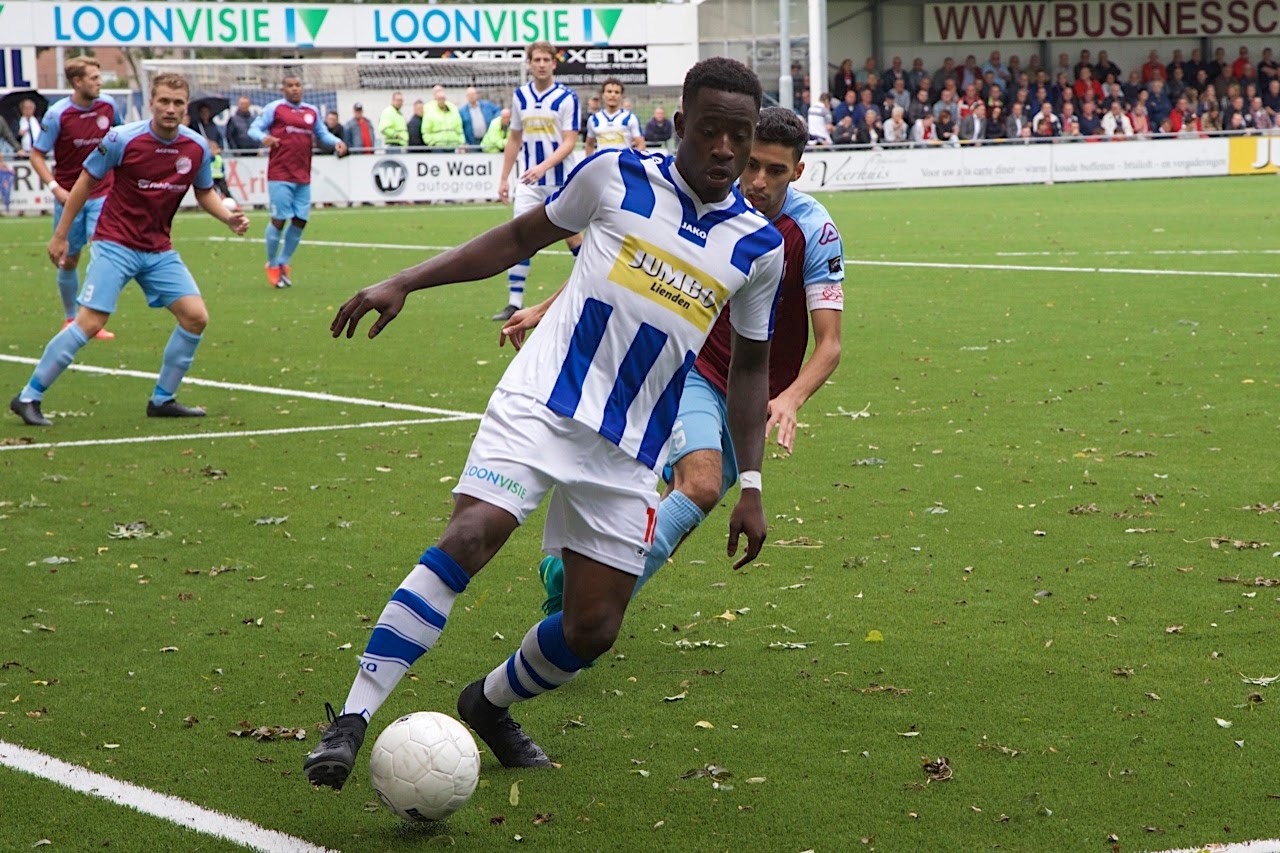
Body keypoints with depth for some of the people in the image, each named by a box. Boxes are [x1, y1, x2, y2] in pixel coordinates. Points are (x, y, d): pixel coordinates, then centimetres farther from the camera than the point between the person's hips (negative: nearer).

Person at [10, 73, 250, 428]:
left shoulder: (198, 148, -2)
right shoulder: (122, 139, -14)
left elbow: (204, 192, 15)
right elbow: (86, 182, -3)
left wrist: (229, 217, -5)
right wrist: (61, 234, -1)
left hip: (159, 250, 5)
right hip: (115, 244, -5)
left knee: (196, 317, -5)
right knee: (90, 322, -14)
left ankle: (162, 399, 12)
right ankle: (28, 397, -3)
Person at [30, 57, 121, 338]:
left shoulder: (108, 106, -2)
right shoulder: (57, 114, -12)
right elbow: (37, 155, -7)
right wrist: (55, 188, -19)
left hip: (101, 194, 2)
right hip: (69, 196, -1)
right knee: (69, 260, 9)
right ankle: (70, 318, 29)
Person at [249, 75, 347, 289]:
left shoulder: (312, 111, 15)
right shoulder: (274, 108, 1)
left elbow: (322, 133, 25)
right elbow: (254, 129, 1)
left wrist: (336, 142, 5)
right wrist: (264, 138, -22)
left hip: (303, 178, 5)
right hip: (280, 175, -5)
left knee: (300, 221, 4)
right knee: (279, 219, -7)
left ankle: (283, 263, 22)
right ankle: (272, 265, 12)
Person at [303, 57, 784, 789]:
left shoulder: (760, 247, 7)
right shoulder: (617, 176, 0)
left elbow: (750, 367, 17)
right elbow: (522, 237, 12)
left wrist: (750, 486, 12)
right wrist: (406, 283, 5)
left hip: (629, 453, 3)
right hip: (543, 401, -3)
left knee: (594, 630, 2)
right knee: (470, 537, -27)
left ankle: (490, 705, 33)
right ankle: (352, 720, -24)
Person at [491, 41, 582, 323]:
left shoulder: (567, 97, -7)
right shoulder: (520, 96, 6)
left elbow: (569, 142, -13)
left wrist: (543, 167, -26)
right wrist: (504, 178, 11)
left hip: (561, 180, -3)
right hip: (528, 182, 3)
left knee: (572, 237, 5)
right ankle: (514, 303, -8)